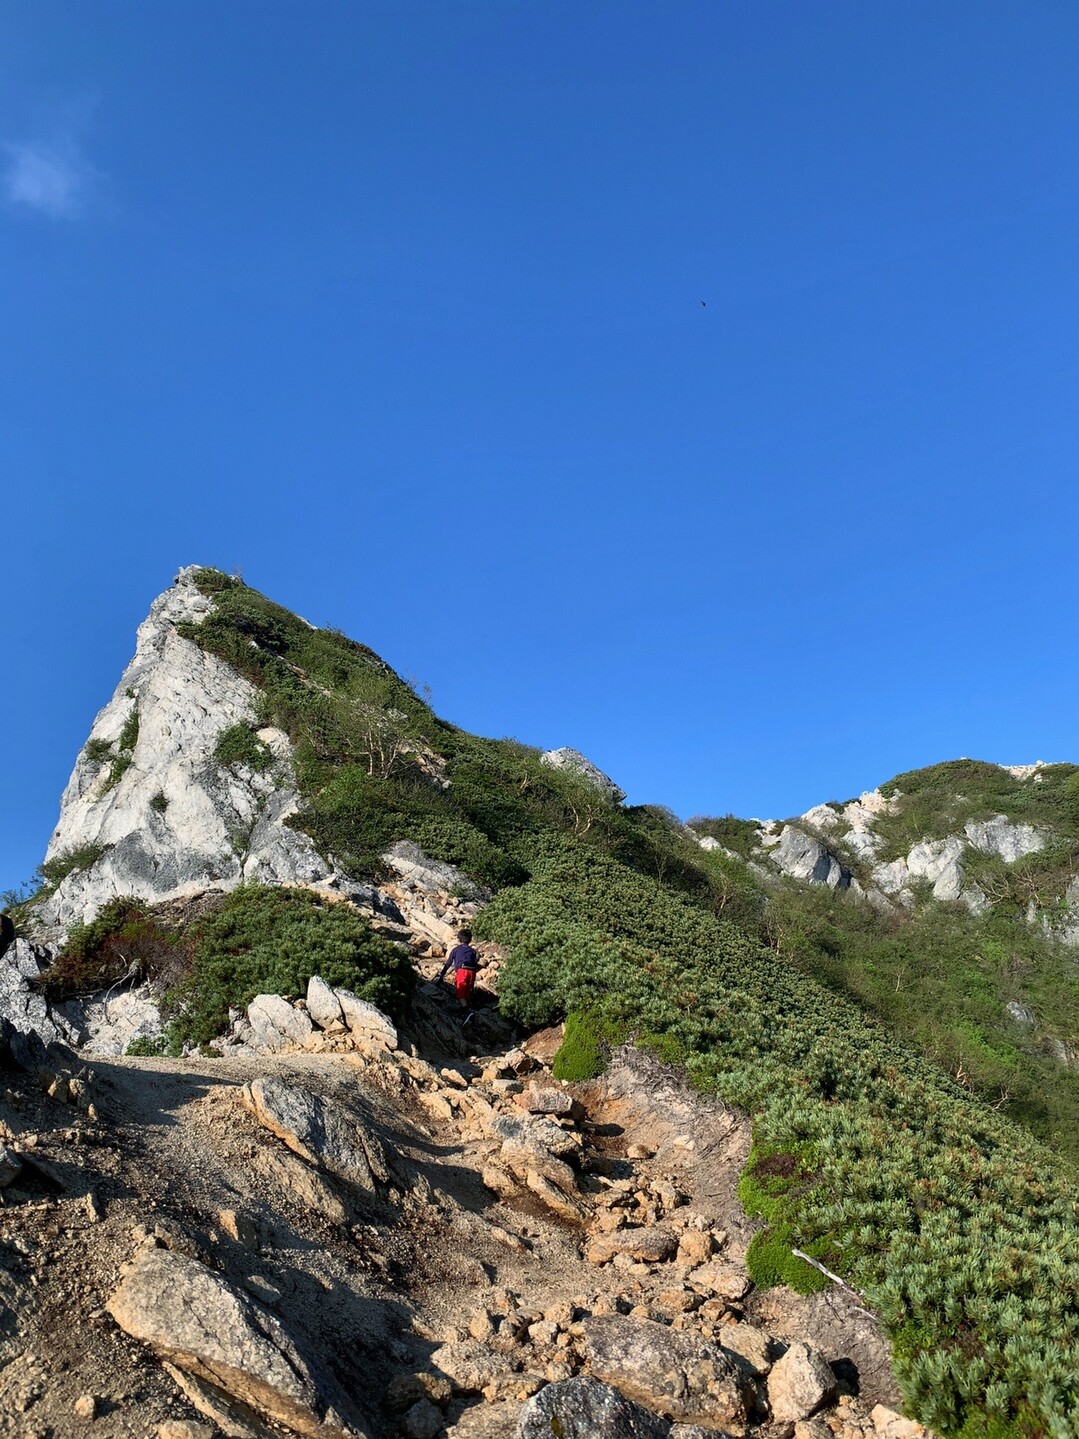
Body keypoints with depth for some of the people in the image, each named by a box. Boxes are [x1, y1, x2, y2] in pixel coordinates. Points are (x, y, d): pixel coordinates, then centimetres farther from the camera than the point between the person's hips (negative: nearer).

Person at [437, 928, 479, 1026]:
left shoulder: (456, 949, 23)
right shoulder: (473, 951, 30)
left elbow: (447, 964, 24)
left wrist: (441, 976, 31)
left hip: (462, 971, -4)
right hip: (472, 972, 4)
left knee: (460, 995, -13)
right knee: (467, 995, 9)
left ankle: (468, 1011, -37)